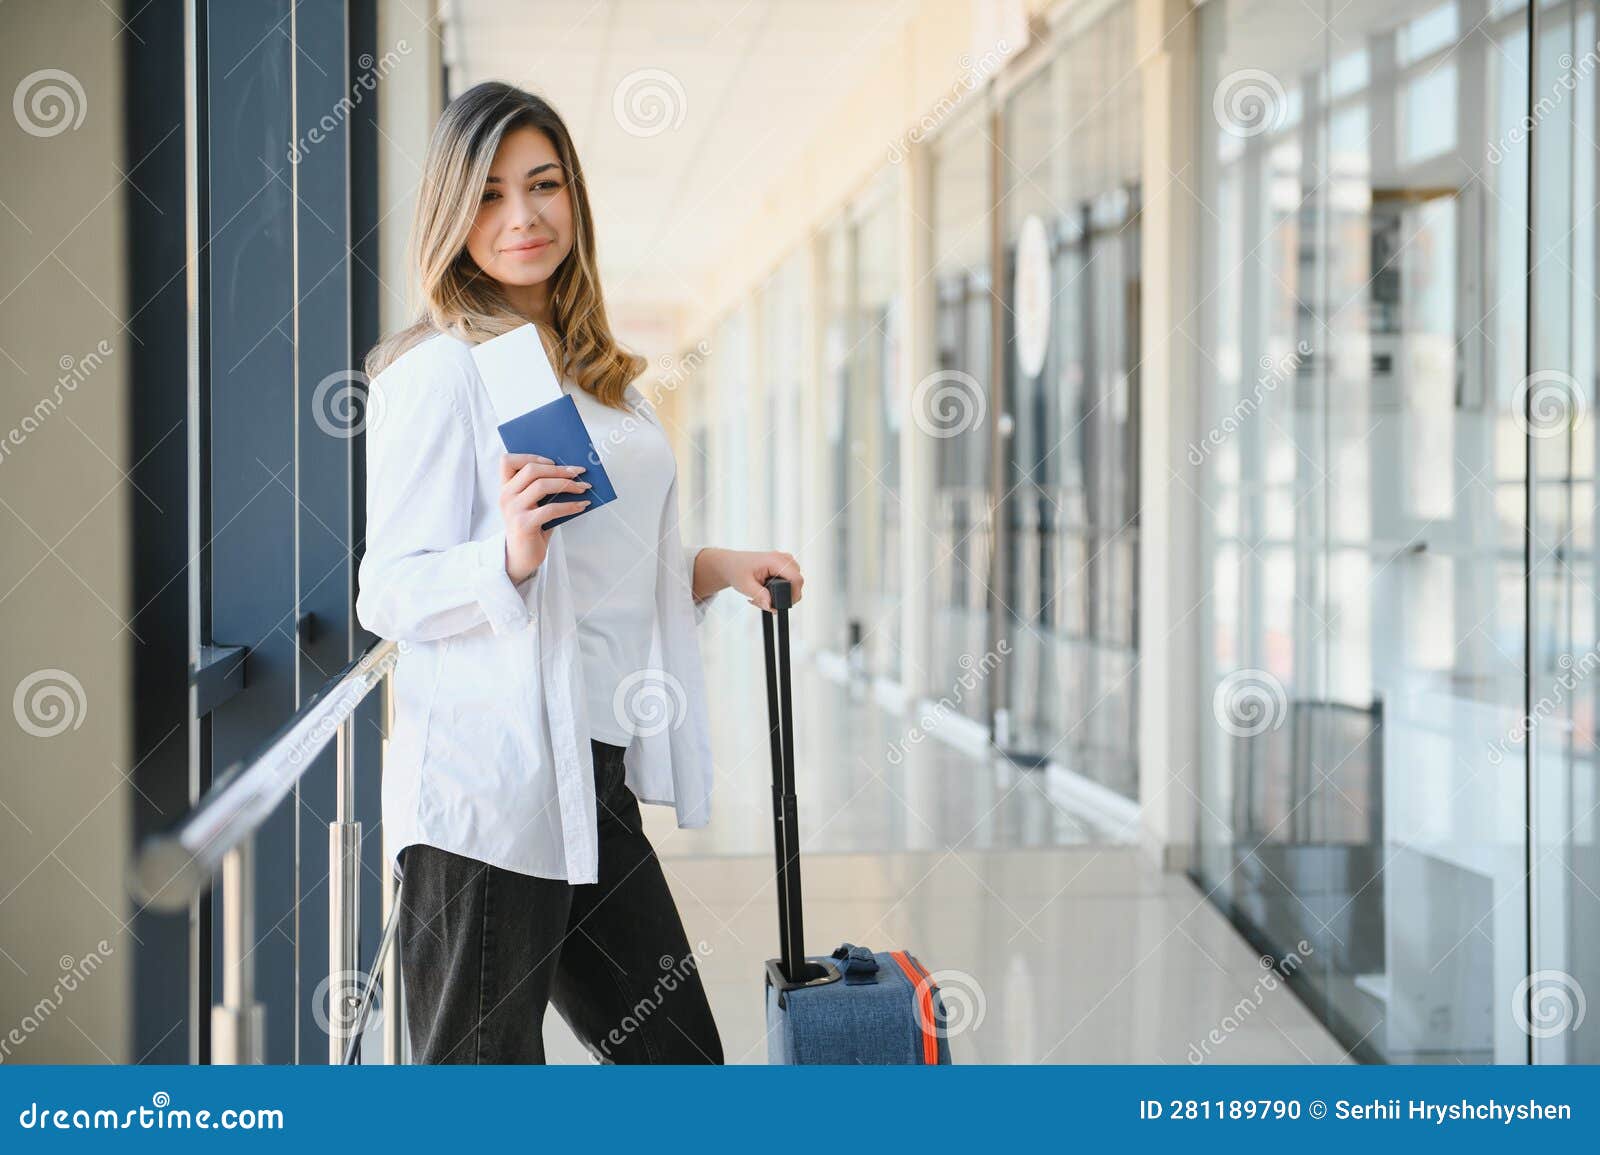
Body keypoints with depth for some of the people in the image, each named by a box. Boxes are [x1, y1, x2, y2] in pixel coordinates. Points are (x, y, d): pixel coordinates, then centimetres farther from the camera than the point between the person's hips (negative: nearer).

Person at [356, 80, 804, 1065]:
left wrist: (712, 570, 12)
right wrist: (511, 554, -28)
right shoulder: (438, 370, -8)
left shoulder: (600, 372, 18)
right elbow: (390, 592, -12)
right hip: (484, 784, -8)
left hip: (594, 775, 8)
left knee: (679, 1062, 13)